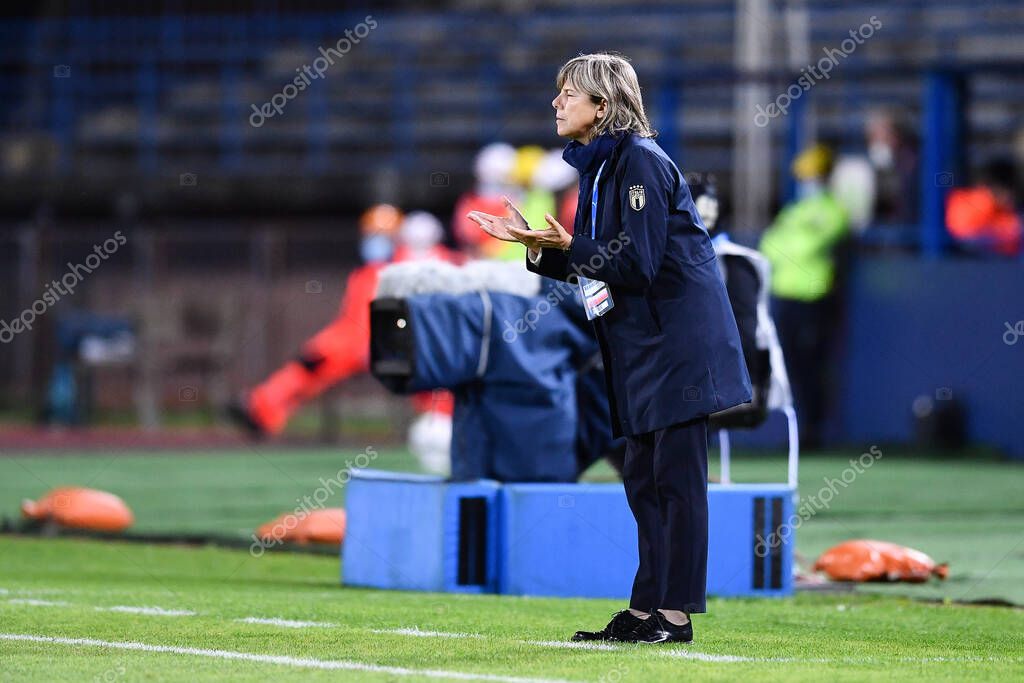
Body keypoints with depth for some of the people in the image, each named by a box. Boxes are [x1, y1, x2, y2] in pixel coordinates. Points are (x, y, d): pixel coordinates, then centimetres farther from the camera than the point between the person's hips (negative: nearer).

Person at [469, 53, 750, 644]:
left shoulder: (641, 162, -14)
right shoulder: (600, 167, 14)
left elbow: (637, 265, -19)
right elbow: (595, 268, 17)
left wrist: (567, 246, -24)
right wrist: (536, 246, 8)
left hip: (679, 342, -10)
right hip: (642, 347, 10)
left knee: (675, 475, -8)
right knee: (644, 480, 11)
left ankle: (676, 615, -7)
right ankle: (645, 611, 15)